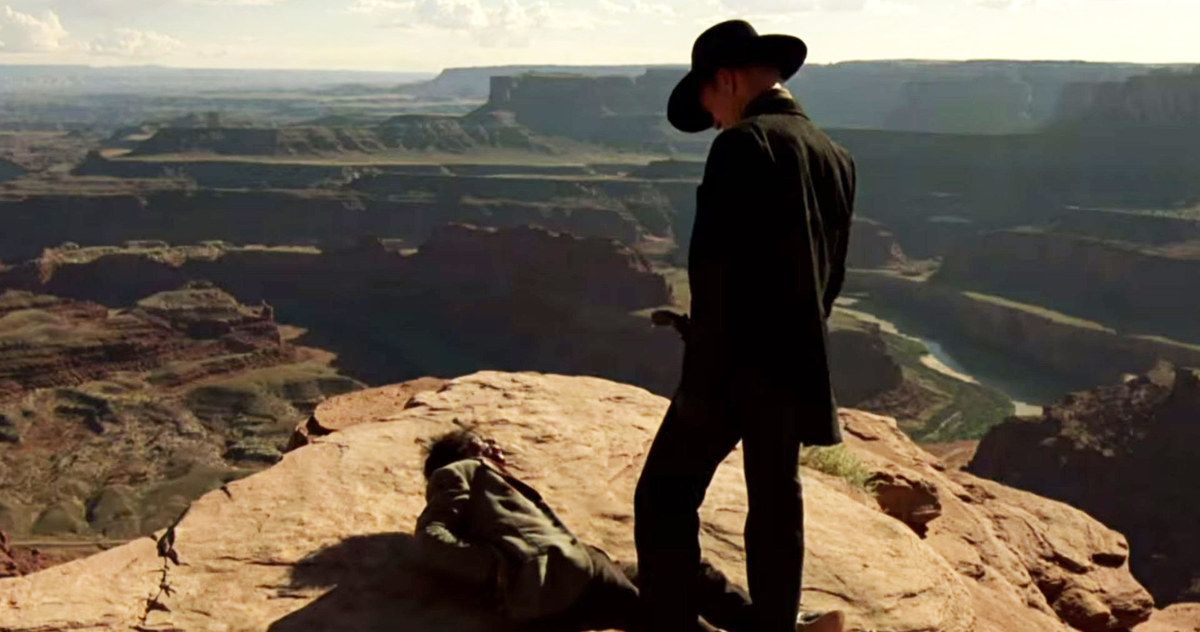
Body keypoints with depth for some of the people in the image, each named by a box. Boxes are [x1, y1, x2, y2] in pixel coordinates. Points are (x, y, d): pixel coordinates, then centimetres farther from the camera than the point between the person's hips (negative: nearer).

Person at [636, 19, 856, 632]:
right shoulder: (837, 157, 11)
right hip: (799, 364, 8)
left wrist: (704, 379, -17)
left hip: (741, 364, -8)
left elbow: (716, 267, -19)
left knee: (666, 496, 1)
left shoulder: (744, 145, -13)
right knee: (776, 504, 18)